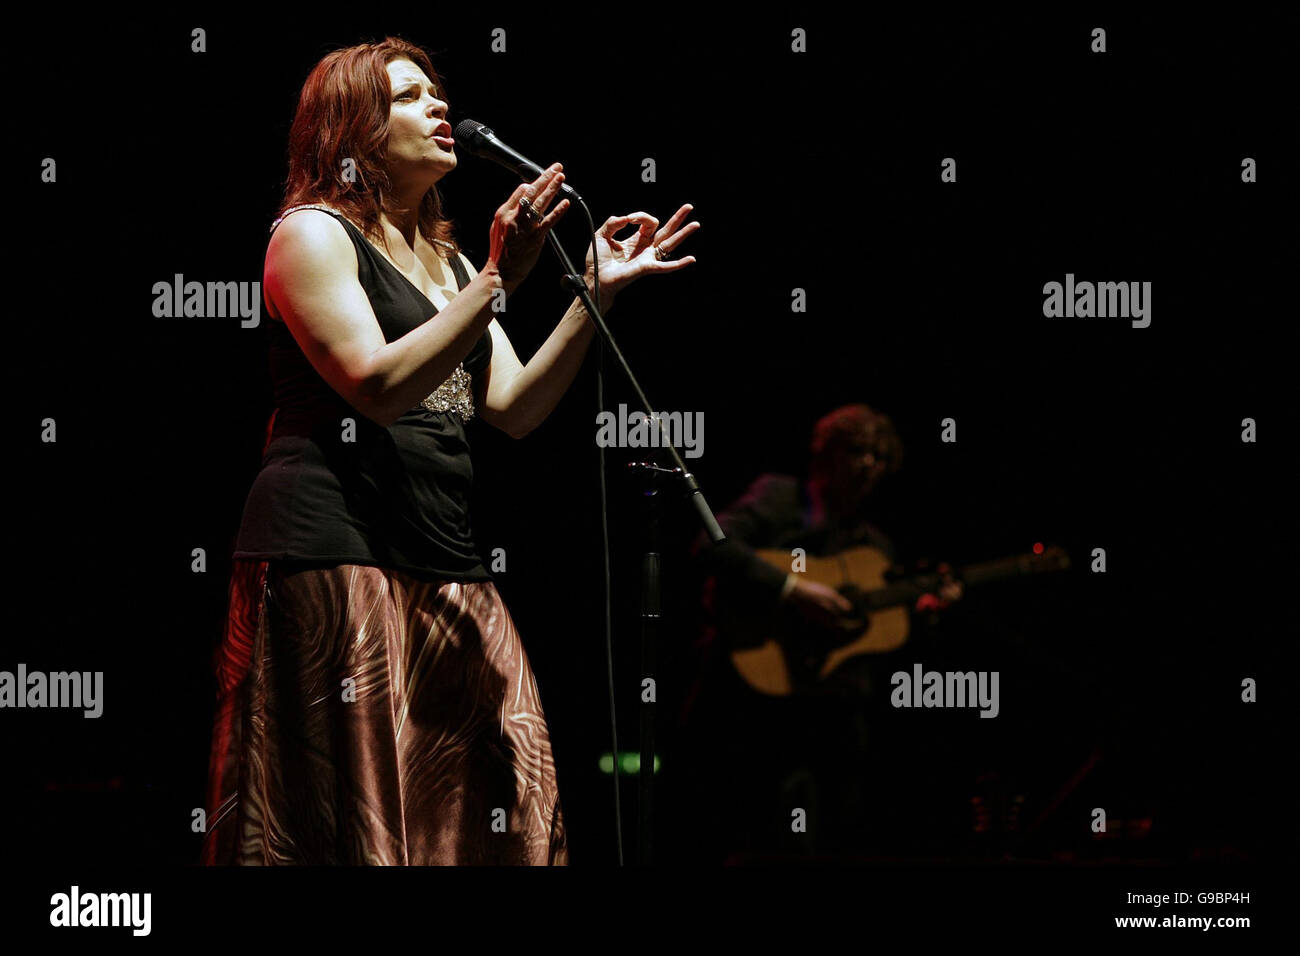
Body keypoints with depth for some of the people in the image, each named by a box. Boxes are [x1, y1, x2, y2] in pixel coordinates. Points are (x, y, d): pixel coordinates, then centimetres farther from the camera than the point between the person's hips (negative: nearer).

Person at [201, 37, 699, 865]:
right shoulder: (312, 235, -1)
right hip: (336, 553, -8)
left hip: (444, 562, 8)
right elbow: (378, 385, -15)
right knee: (351, 808, -11)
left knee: (498, 795, -2)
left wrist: (596, 296, 6)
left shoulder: (446, 263, 24)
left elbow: (516, 410, 15)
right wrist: (500, 280, -18)